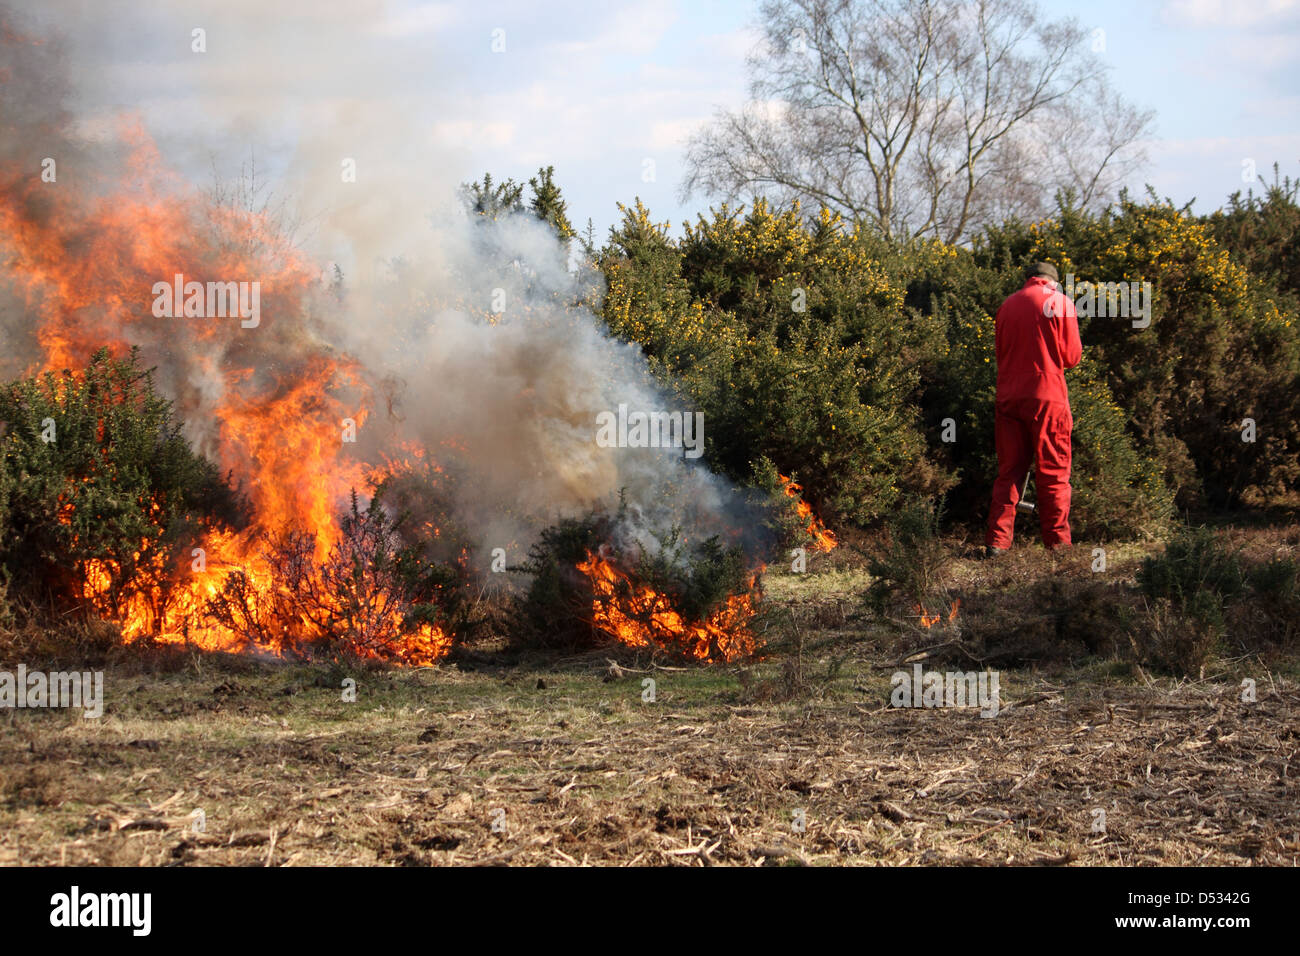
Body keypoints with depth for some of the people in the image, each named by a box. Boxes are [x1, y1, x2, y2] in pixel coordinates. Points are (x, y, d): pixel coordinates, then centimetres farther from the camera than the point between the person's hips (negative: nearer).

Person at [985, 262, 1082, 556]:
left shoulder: (1008, 304, 10)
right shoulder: (1060, 302, -2)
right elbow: (1072, 355, -2)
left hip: (1008, 396, 4)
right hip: (1048, 397, -4)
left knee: (1008, 471, 8)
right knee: (1053, 473, 1)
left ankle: (997, 541, 2)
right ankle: (1057, 543, -1)